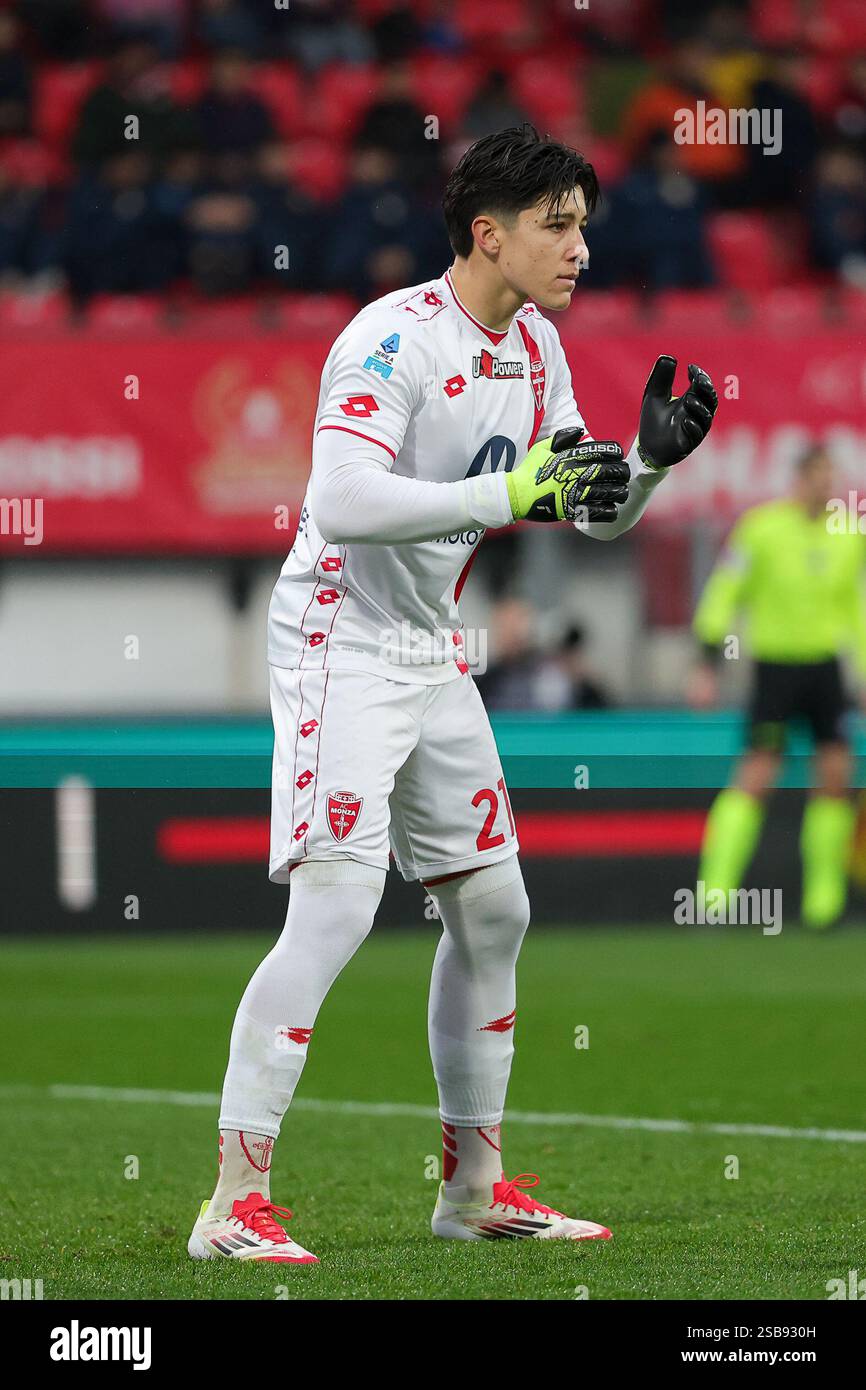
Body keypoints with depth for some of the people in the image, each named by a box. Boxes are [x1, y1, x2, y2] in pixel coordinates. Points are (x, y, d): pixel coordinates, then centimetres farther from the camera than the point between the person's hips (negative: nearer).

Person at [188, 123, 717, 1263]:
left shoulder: (535, 349, 7)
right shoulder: (394, 339, -19)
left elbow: (594, 516, 14)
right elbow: (340, 504, -32)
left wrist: (651, 460, -8)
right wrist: (508, 493, -33)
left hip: (433, 653, 9)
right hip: (341, 643, -9)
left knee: (492, 907, 13)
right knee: (336, 906, -20)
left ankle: (476, 1186, 25)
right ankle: (236, 1203, -20)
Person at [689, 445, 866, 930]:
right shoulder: (762, 526, -9)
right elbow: (724, 595, -6)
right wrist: (708, 666, -10)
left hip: (825, 663, 5)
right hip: (775, 665, -5)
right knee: (757, 776, -12)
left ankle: (824, 889, 11)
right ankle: (715, 885, -10)